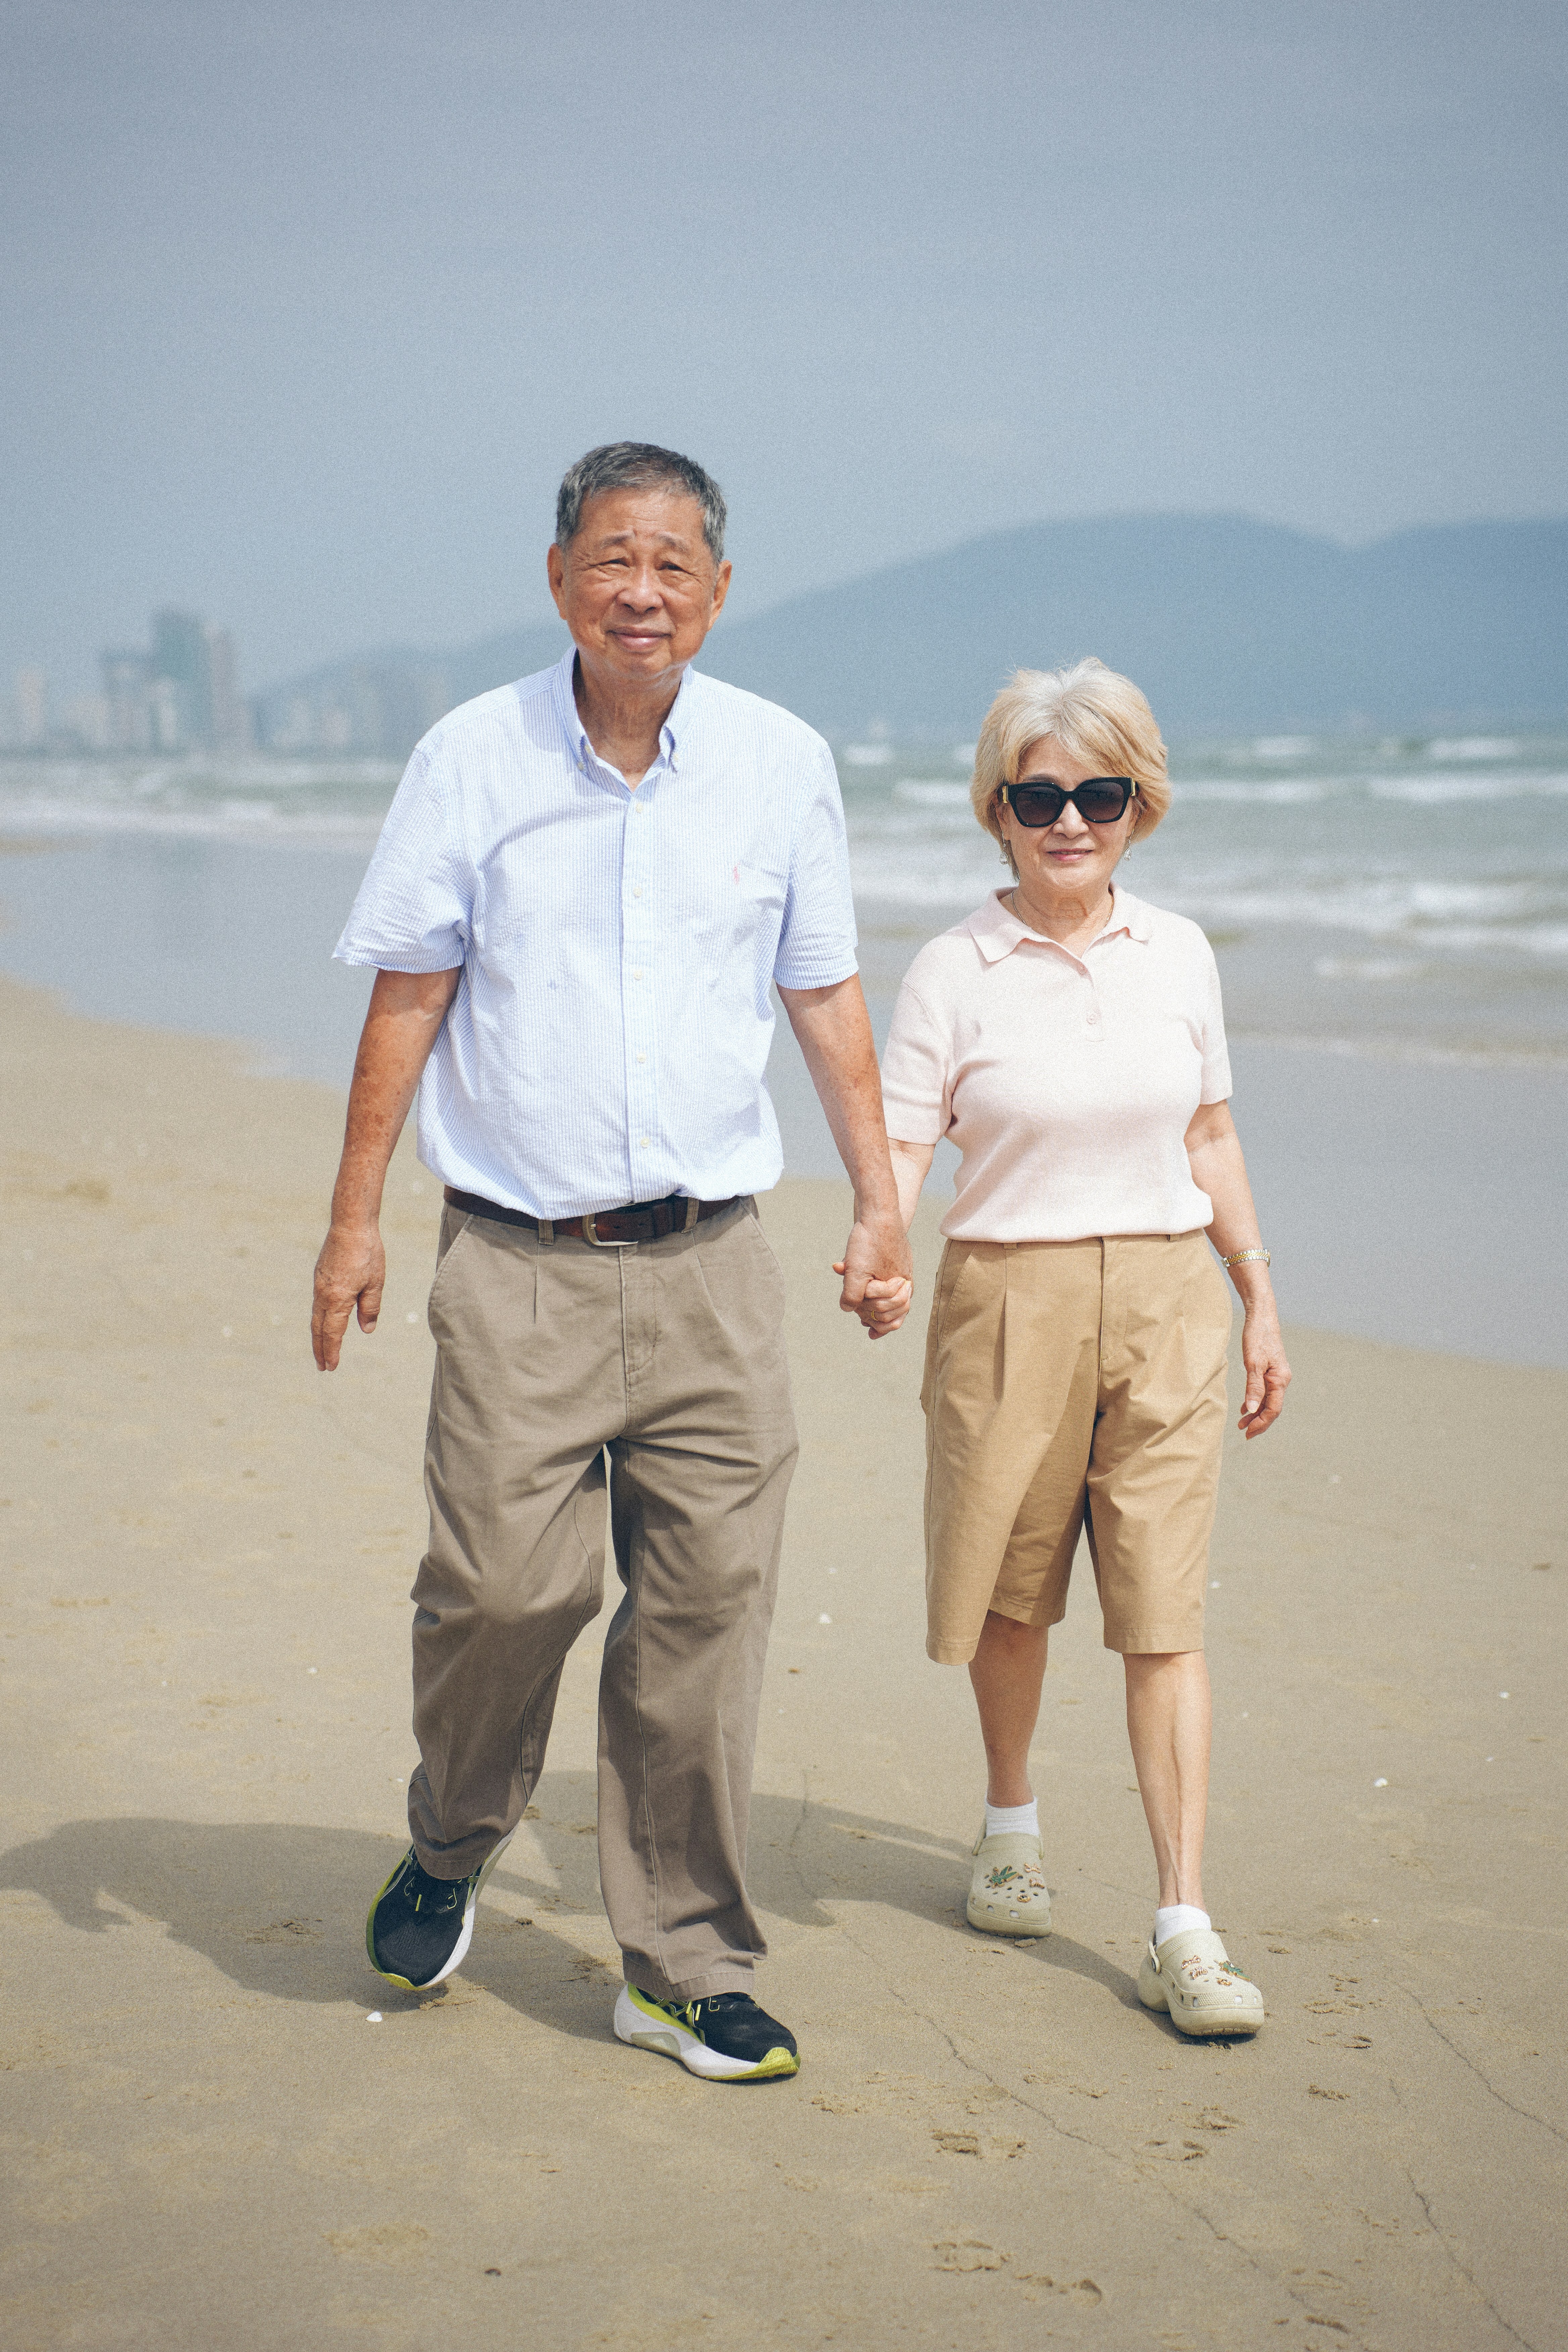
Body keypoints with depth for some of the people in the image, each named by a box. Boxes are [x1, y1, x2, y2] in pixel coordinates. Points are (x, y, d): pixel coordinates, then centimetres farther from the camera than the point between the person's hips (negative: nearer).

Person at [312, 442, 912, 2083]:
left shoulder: (784, 764, 6)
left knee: (704, 1609, 2)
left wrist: (877, 1203, 11)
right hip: (518, 1263, -2)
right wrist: (355, 1218, 2)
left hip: (709, 1265, 2)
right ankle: (449, 1854, 25)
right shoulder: (474, 756, 1)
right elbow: (408, 996, 4)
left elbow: (826, 996, 13)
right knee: (505, 1584, -7)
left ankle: (687, 1971, 15)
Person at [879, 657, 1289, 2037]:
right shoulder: (955, 973, -4)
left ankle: (1184, 1930, -2)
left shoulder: (1179, 955, 6)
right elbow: (899, 1150, -8)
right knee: (1012, 1586, 12)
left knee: (1165, 1614, -3)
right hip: (1012, 1302, -1)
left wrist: (1260, 1301, 15)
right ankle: (1012, 1820, 40)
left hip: (1166, 1304, 2)